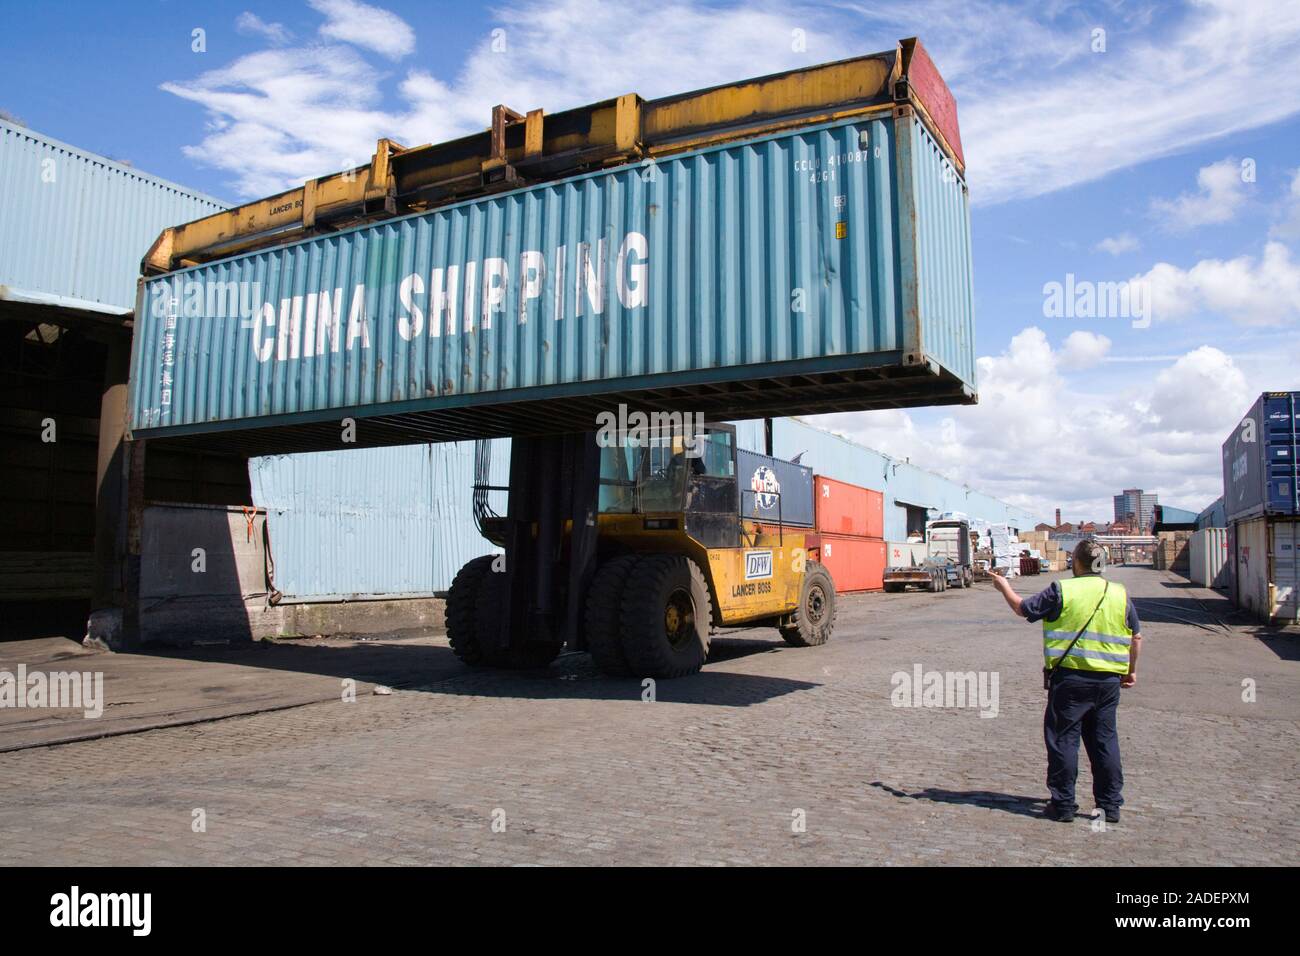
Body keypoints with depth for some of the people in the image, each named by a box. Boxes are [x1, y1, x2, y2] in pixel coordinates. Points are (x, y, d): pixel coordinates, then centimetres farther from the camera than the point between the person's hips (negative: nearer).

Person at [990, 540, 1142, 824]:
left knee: (1063, 740, 4)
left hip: (1069, 677, -4)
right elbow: (1136, 636, 11)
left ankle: (1063, 804, 8)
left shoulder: (1062, 590, -9)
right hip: (1108, 679, 4)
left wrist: (1004, 587, 18)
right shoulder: (1120, 594, 4)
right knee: (1105, 740, 13)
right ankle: (1110, 805, 18)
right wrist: (1131, 670, 24)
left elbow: (1023, 608, -1)